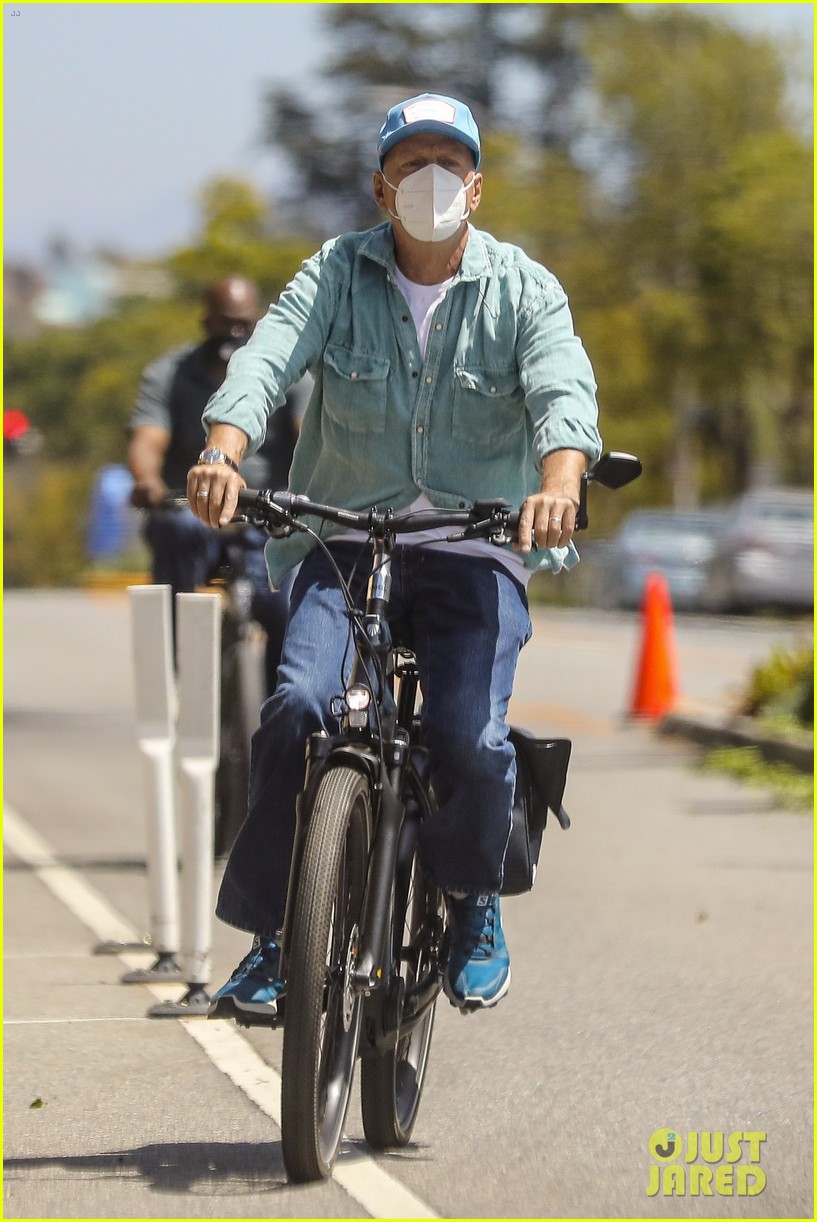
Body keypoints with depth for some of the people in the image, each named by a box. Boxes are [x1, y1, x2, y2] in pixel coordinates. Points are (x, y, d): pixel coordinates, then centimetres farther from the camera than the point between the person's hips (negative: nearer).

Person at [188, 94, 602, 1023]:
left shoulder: (523, 290, 2)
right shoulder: (338, 273, 3)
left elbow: (563, 389, -16)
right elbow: (268, 358, -14)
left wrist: (558, 482, -38)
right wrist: (224, 454, -35)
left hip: (474, 553, -1)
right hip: (346, 542, 1)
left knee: (469, 739, -21)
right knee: (298, 706, -23)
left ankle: (475, 901, 11)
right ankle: (271, 935, -9)